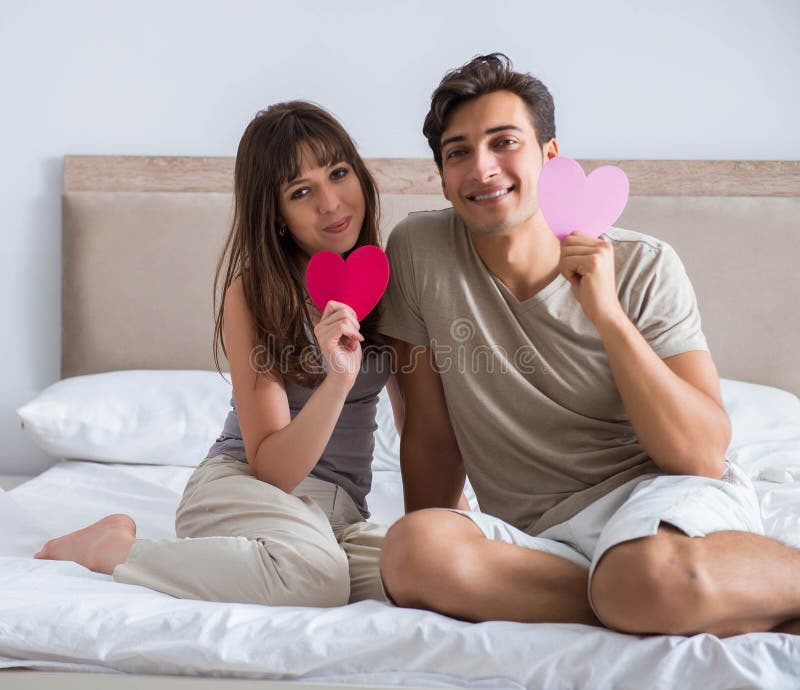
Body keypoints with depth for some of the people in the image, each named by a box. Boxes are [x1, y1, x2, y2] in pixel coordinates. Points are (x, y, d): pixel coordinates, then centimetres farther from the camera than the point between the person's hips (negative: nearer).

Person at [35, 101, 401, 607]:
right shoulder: (253, 293, -9)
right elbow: (271, 469, -13)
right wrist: (338, 381, -28)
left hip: (343, 509, 6)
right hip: (241, 485, -5)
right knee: (315, 575, -38)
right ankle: (114, 547, -13)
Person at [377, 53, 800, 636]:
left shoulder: (643, 267, -3)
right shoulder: (418, 250, 0)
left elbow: (703, 456, -10)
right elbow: (432, 434, 7)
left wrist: (608, 315, -18)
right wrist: (438, 563, 3)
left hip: (665, 498, -2)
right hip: (538, 537, 3)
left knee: (654, 576, -38)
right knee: (410, 550, -30)